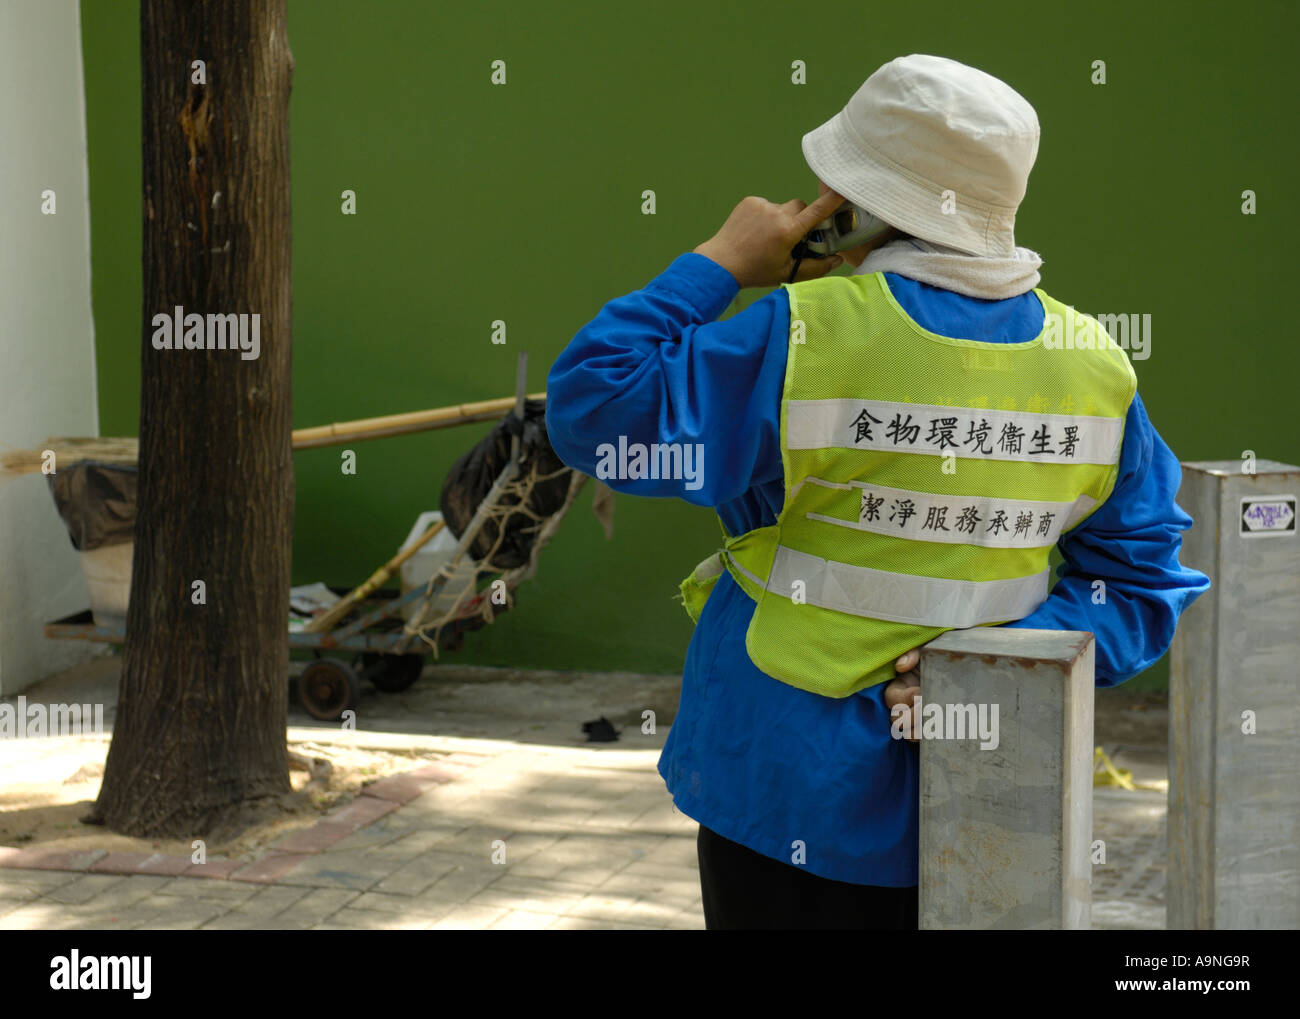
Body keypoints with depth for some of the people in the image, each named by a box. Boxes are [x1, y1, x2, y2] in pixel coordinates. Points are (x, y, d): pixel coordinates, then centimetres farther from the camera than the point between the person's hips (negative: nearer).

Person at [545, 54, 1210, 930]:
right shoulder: (1096, 368, -2)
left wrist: (718, 264, -6)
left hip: (798, 800, -4)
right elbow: (1144, 579, -2)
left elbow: (595, 410, -13)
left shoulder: (809, 334, -18)